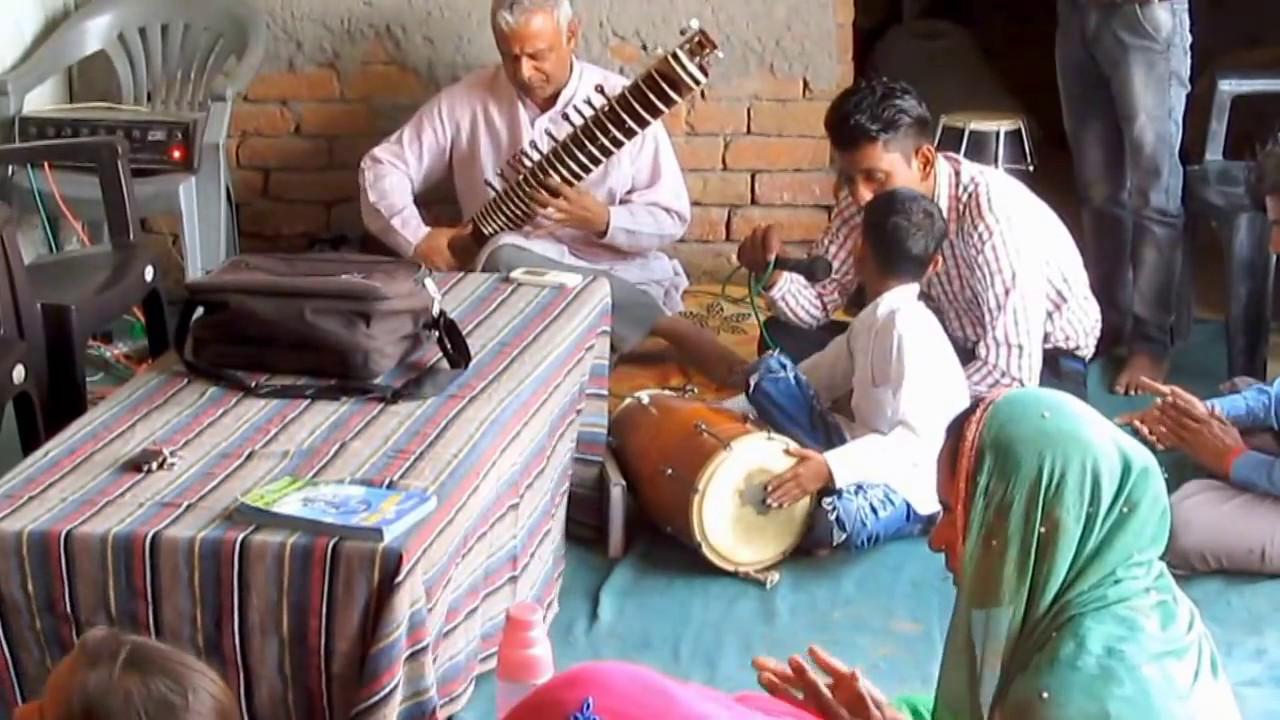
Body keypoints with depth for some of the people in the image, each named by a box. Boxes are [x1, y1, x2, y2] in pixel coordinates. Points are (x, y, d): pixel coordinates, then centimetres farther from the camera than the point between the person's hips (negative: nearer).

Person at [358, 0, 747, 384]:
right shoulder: (466, 100, 3)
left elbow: (671, 218, 0)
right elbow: (382, 165, 8)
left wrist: (600, 220, -19)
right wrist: (418, 239, -9)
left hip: (620, 275, -2)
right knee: (503, 258, -36)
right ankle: (673, 328, -28)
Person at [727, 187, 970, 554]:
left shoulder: (909, 327, -20)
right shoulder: (872, 320, 8)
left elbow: (918, 440, -28)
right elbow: (817, 378, 14)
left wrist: (831, 467, -35)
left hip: (911, 483, -8)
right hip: (870, 453, 8)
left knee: (839, 520, -42)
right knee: (769, 371, -3)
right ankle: (832, 489, -11)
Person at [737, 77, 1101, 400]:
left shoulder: (990, 213, -32)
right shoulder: (864, 195, -13)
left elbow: (1012, 373, -34)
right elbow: (818, 301, -4)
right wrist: (772, 274, -26)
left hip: (1044, 360, -6)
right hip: (952, 343, 6)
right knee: (785, 340, -9)